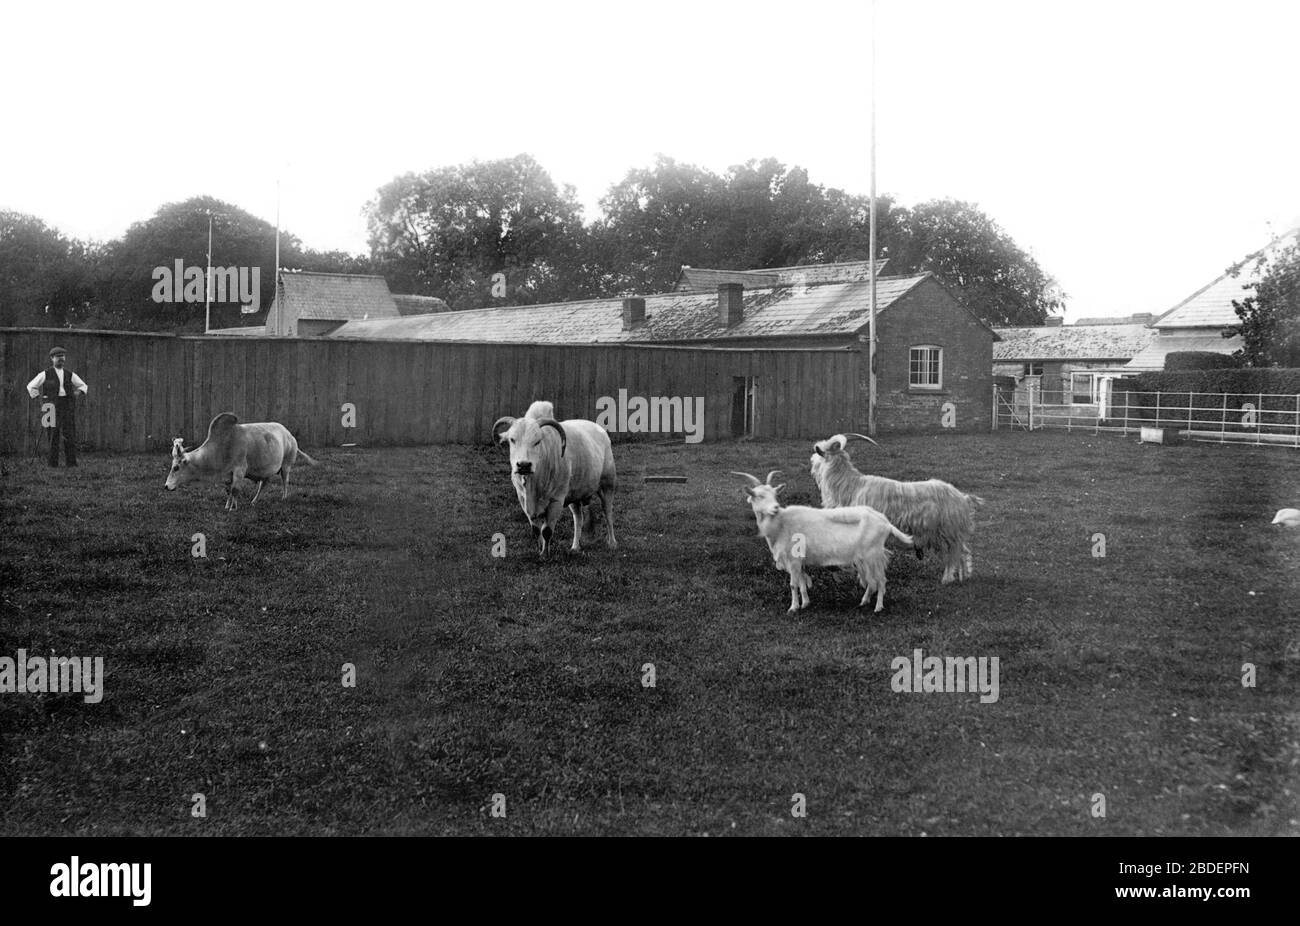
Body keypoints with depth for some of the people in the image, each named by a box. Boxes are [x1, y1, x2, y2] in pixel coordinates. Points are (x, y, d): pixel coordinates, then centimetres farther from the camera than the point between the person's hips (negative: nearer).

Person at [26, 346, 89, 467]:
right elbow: (31, 387, 10)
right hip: (52, 406, -3)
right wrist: (39, 397, 0)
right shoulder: (46, 374, 3)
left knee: (70, 434, -3)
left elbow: (83, 386, 23)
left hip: (68, 406, 3)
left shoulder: (69, 374, 12)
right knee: (53, 433, -6)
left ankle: (72, 462, -2)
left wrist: (78, 392, 4)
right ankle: (53, 463, -3)